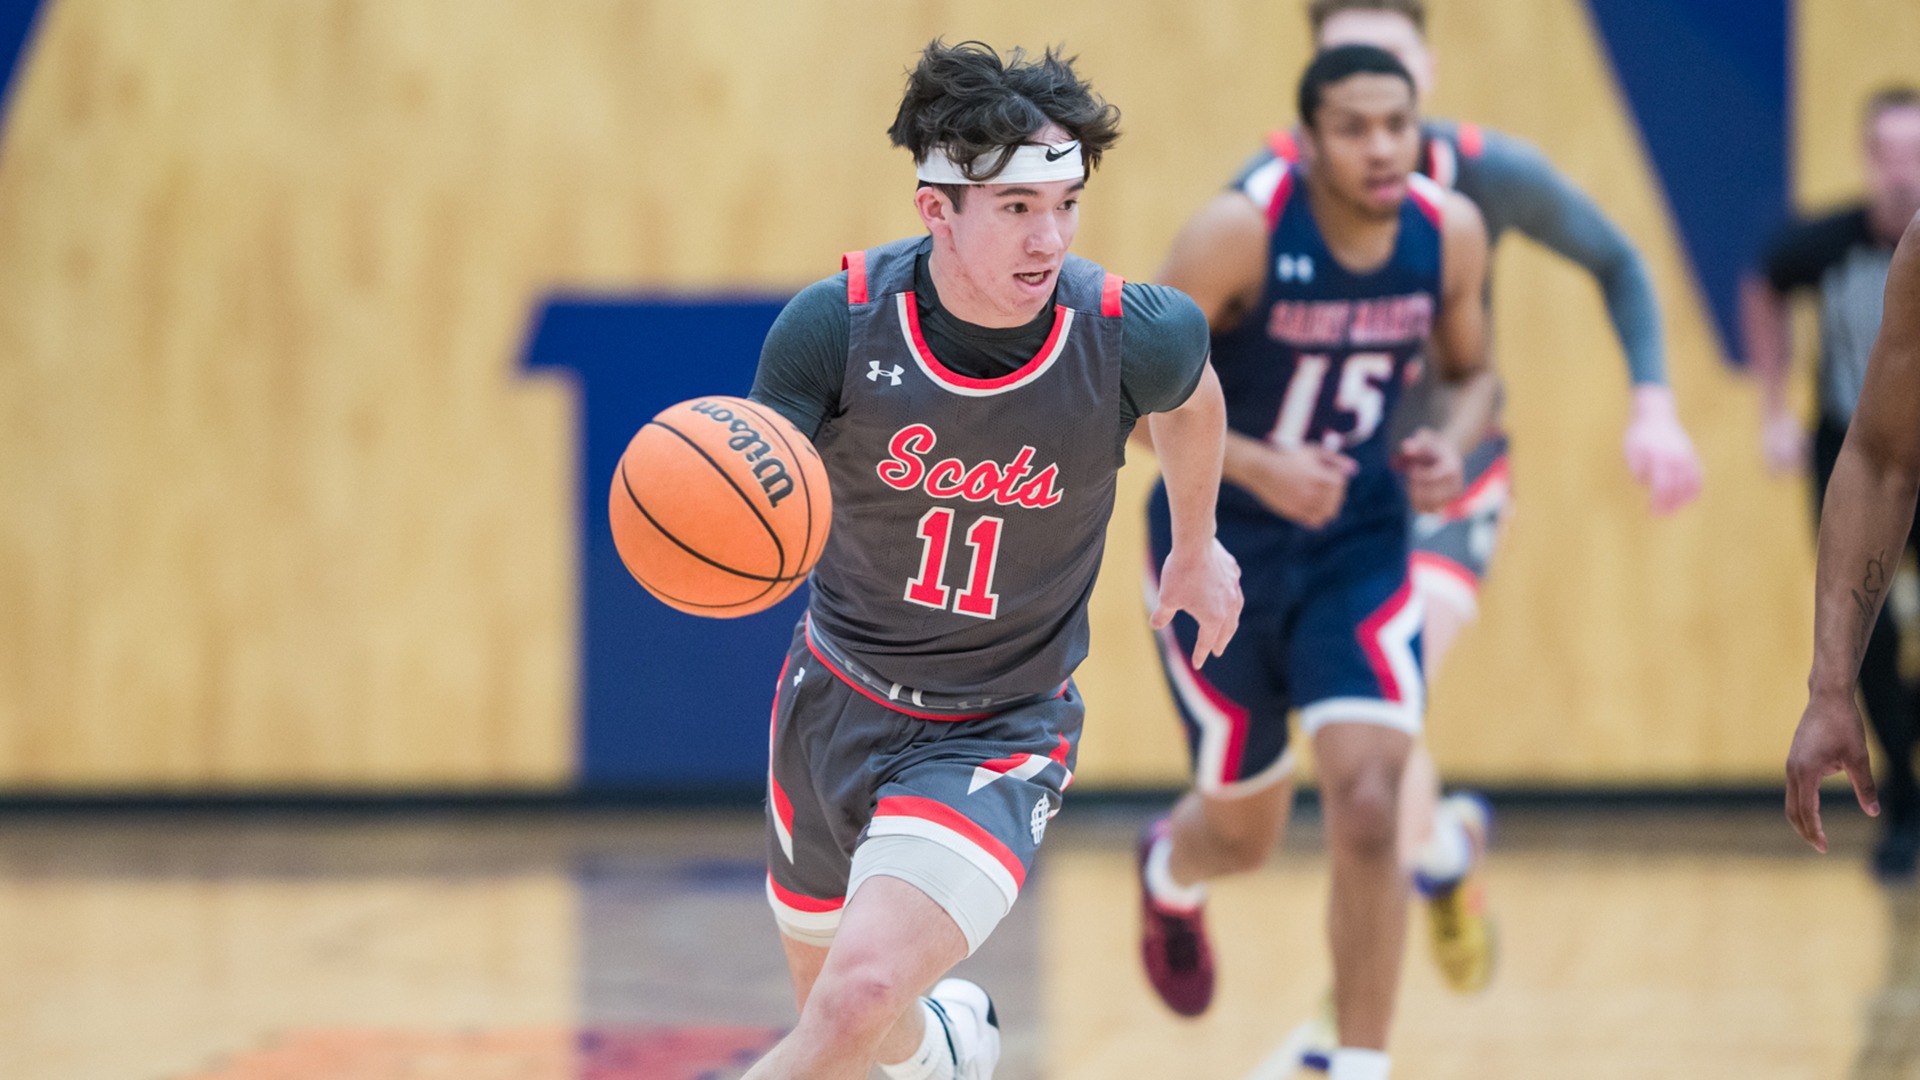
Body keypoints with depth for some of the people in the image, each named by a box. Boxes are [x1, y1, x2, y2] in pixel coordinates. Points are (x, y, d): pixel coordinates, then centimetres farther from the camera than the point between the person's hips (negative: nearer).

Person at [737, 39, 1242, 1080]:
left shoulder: (1131, 337, -20)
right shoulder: (837, 323, -21)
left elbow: (1192, 397, 6)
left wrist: (1198, 547, 23)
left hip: (997, 734, -2)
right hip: (836, 702, 2)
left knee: (865, 996, -27)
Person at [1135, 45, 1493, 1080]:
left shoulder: (1450, 231, -9)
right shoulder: (1241, 230, -23)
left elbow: (1471, 373, 9)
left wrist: (1452, 446, -14)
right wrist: (1254, 464, -32)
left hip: (1358, 539, 2)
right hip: (1222, 544, -2)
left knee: (1368, 804, -18)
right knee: (1245, 829, 13)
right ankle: (1170, 873, 53)